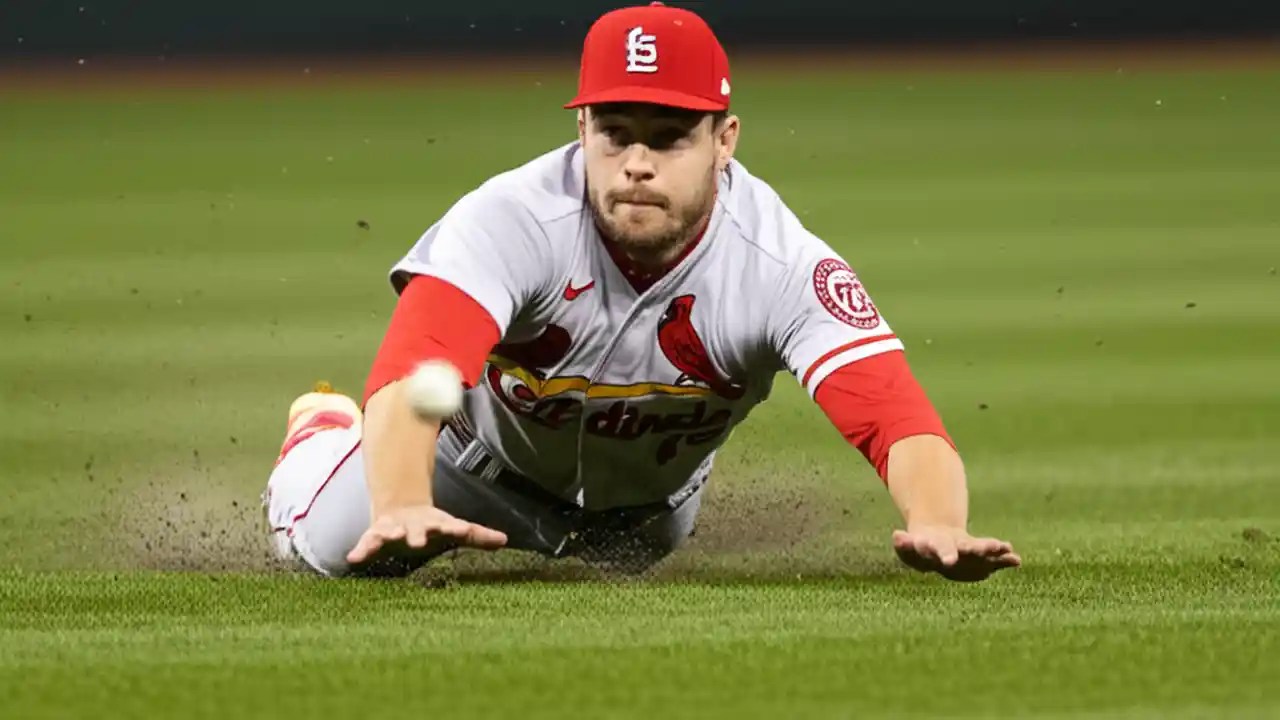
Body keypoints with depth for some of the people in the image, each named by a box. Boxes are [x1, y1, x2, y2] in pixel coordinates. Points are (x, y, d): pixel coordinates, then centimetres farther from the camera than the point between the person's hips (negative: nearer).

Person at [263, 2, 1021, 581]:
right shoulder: (512, 220, -42)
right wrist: (403, 507, -78)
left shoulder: (785, 266, -39)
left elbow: (902, 422, -49)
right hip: (493, 454, -2)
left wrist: (939, 528, -73)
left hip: (649, 502, 2)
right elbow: (409, 377, -56)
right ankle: (325, 433, 29)